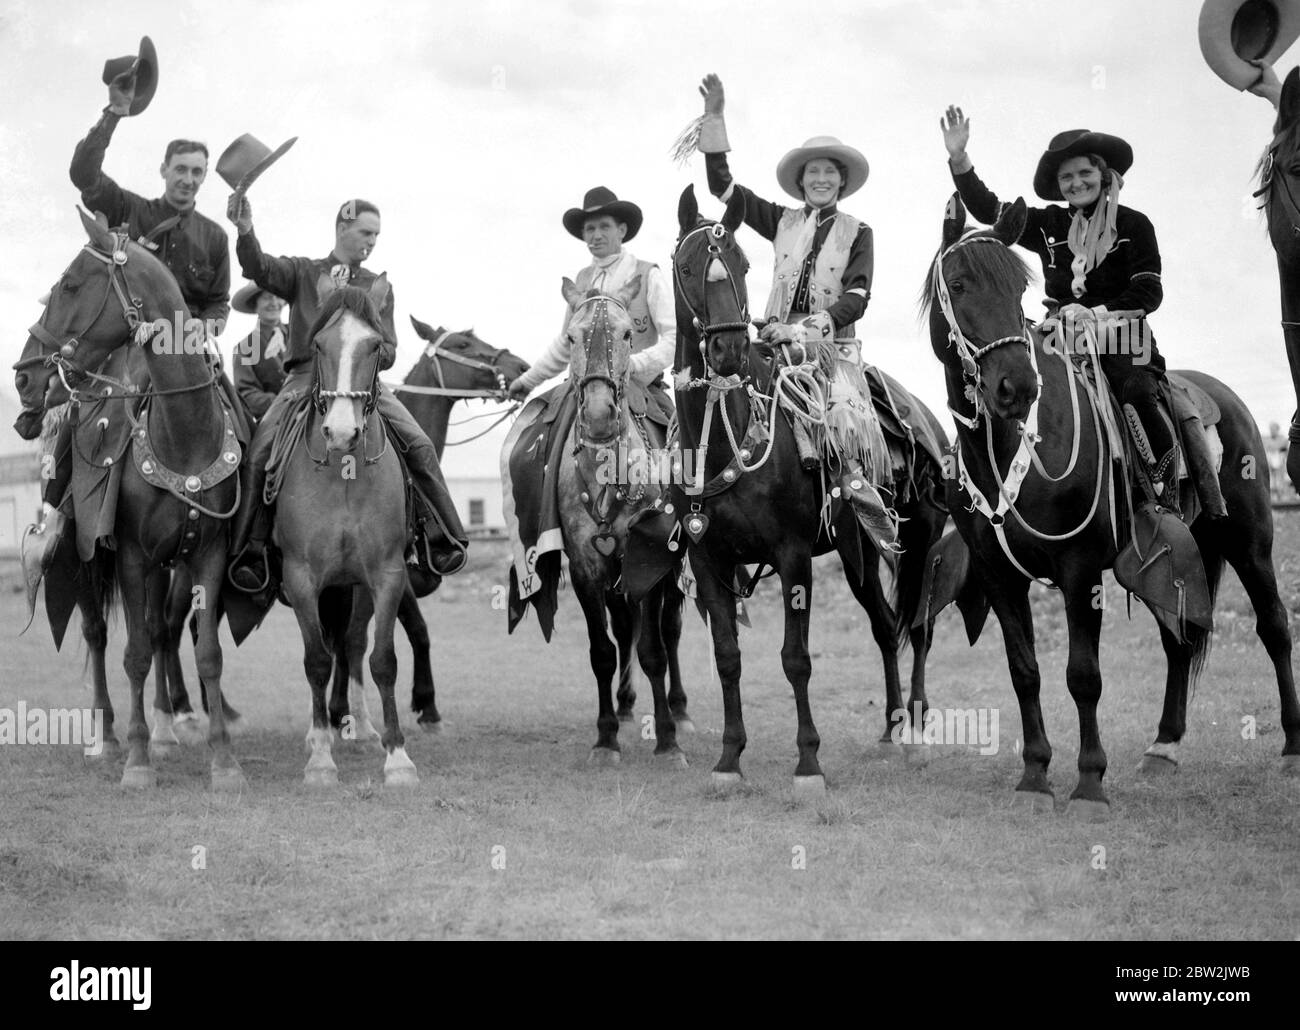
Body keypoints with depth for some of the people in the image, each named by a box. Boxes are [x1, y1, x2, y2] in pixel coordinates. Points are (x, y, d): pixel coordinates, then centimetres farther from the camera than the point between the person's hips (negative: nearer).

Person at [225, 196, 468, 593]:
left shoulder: (379, 287, 18)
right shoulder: (303, 272, 12)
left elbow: (388, 351, 15)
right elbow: (258, 268, -9)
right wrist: (245, 232, -30)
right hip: (305, 377, -2)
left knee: (419, 444, -15)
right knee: (261, 449, -24)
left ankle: (445, 541, -6)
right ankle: (249, 553, -16)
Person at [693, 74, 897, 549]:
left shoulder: (857, 233, 6)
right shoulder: (782, 222, 14)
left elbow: (856, 299, -5)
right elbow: (722, 185, 12)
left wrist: (806, 327, -19)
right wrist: (713, 118, 4)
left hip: (832, 345, -3)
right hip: (779, 340, 3)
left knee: (845, 414, -30)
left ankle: (862, 494, -18)